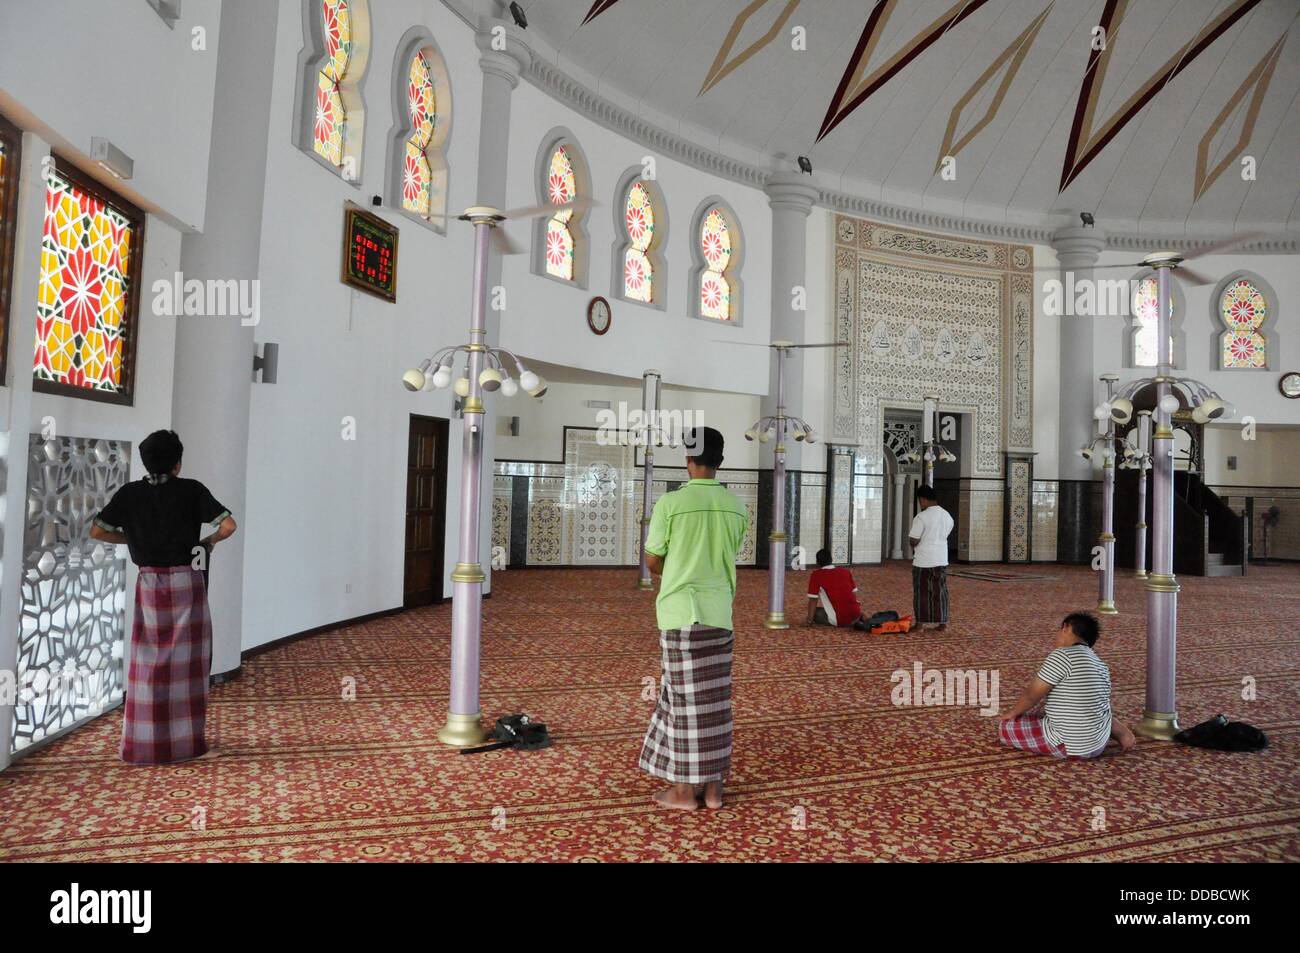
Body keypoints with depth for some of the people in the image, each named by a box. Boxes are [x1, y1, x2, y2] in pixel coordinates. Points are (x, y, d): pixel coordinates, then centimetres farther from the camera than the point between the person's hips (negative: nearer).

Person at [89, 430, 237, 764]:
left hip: (150, 583, 2)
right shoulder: (191, 490, -6)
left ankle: (140, 743, 13)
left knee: (148, 662, 10)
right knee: (186, 661, 4)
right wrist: (210, 541, 8)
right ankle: (185, 741, 9)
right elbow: (228, 525, -11)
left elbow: (96, 531, 2)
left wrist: (131, 538, 15)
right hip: (186, 582, -2)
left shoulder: (130, 493, 1)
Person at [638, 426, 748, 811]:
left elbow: (653, 561, 0)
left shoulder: (670, 502, -10)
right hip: (719, 611, 4)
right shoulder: (736, 506, 3)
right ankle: (714, 786, 18)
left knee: (687, 698, 3)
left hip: (680, 610, -4)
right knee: (715, 698, 11)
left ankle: (684, 789, 13)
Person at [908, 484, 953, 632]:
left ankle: (920, 622, 12)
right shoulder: (947, 516, 6)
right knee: (940, 591, 11)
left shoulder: (921, 517, -16)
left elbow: (914, 541, -15)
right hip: (941, 560, 5)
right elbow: (944, 536, 14)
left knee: (921, 592, 6)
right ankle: (942, 622, 13)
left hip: (922, 561, -5)